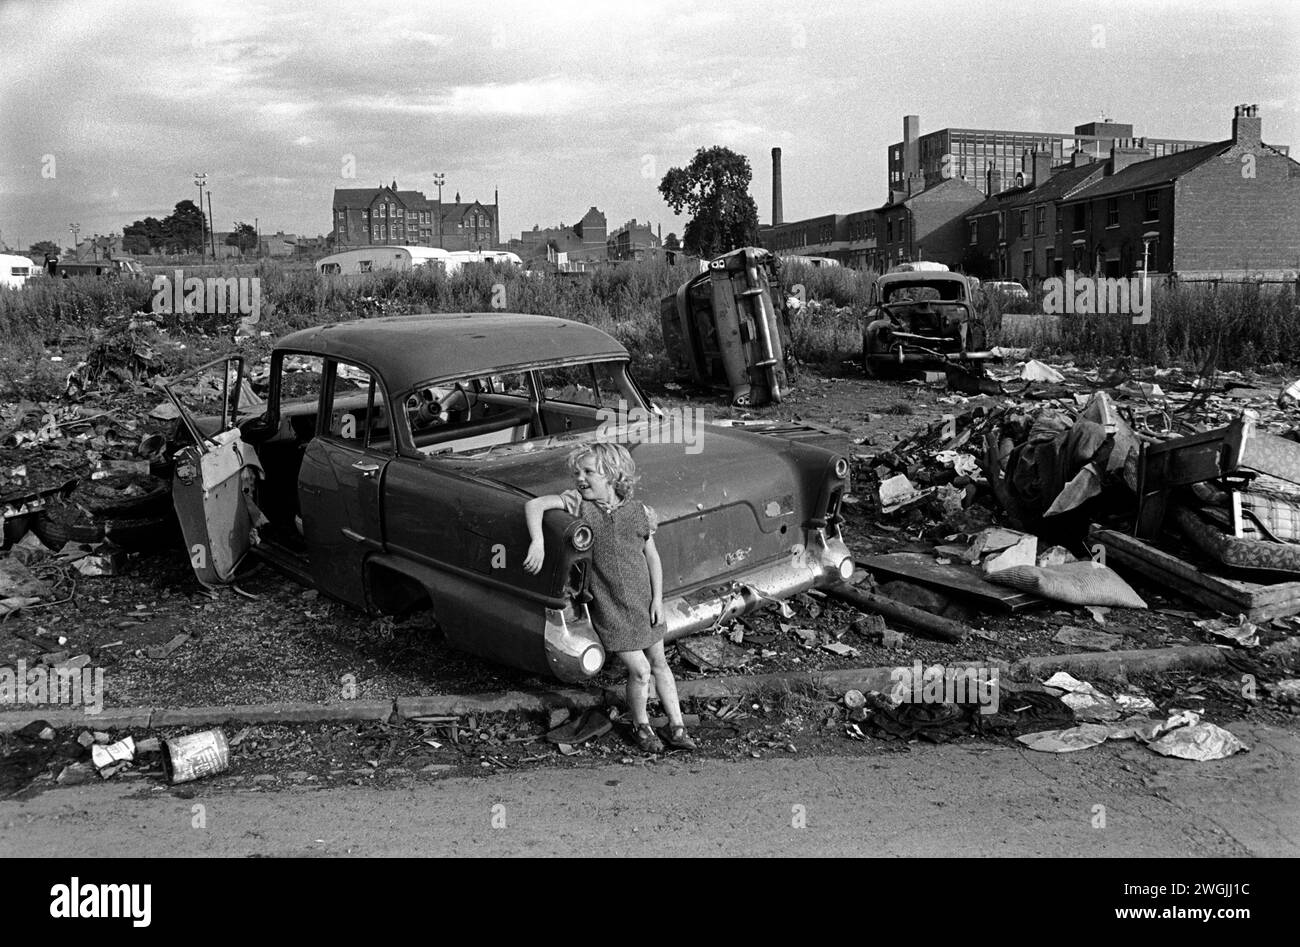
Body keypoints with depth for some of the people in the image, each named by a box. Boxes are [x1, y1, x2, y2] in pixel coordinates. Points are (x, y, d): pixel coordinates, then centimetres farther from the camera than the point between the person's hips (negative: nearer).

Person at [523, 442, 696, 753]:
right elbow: (533, 505, -13)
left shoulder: (640, 513, -3)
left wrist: (657, 599, 0)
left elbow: (652, 558, 4)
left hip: (643, 601, 2)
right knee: (639, 670, -5)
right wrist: (538, 543, -27)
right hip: (608, 608, -2)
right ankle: (641, 725, 21)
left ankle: (677, 727, 27)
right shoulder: (578, 504, -7)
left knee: (659, 663, 13)